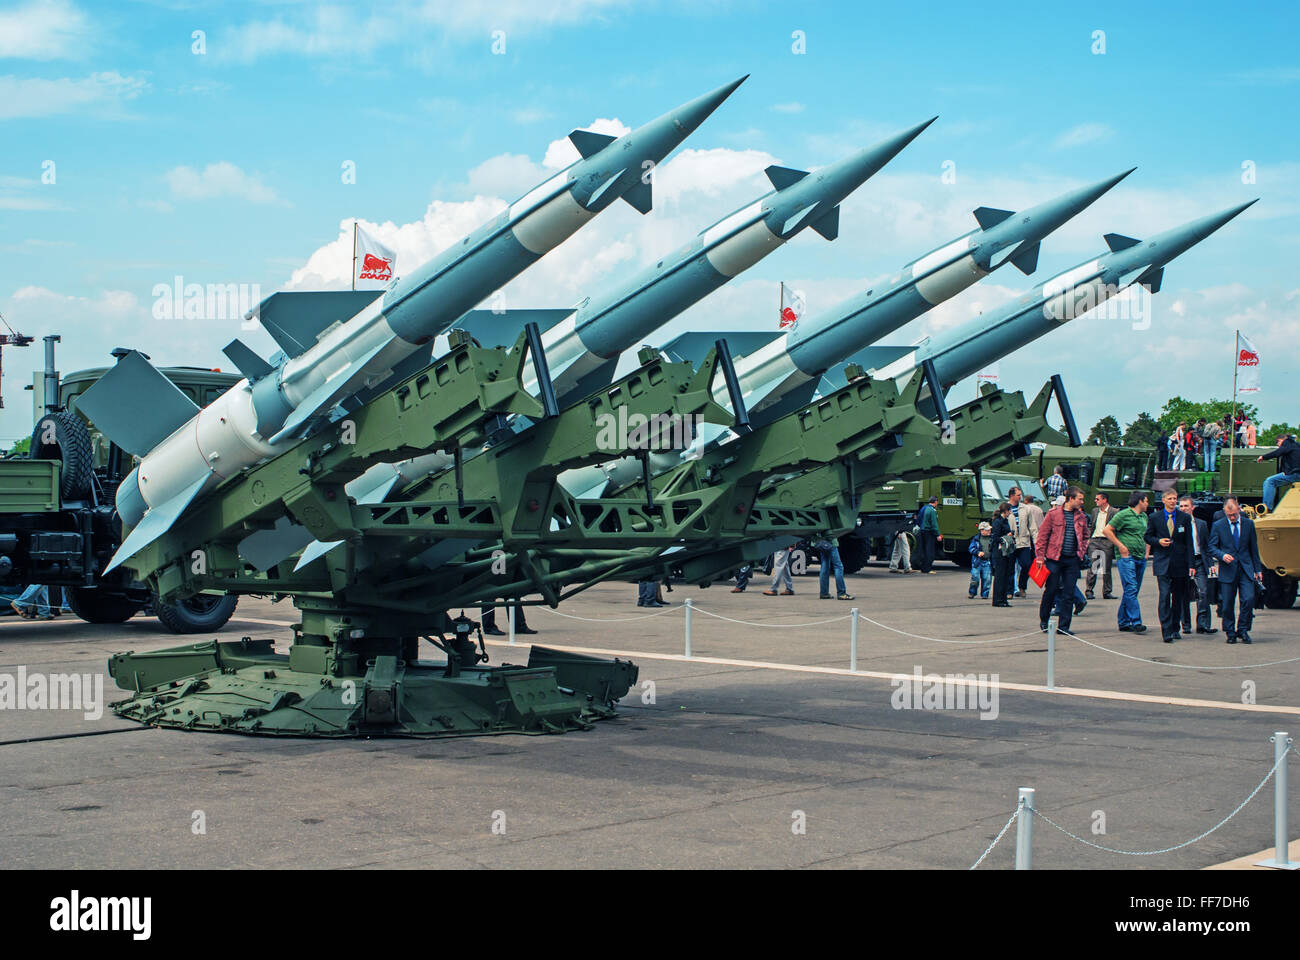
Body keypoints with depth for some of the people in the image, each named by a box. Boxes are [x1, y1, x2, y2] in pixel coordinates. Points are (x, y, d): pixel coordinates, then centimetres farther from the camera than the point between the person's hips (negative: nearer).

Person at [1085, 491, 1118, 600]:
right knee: (1092, 567, -2)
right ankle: (1089, 591, 3)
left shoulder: (1114, 512, -2)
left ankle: (1107, 592, 10)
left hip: (1107, 541, -3)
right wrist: (1088, 539, 10)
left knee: (1106, 568, 3)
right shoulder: (1095, 511, 14)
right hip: (1094, 541, 3)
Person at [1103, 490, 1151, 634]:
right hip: (1126, 557, -8)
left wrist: (1146, 550, 16)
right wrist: (1120, 546, -12)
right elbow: (1106, 531, -9)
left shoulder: (1144, 517, 18)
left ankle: (1124, 622, 13)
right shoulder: (1124, 515, -6)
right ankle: (1136, 622, -19)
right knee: (1131, 589, -14)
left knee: (1131, 592, 8)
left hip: (1141, 558, 8)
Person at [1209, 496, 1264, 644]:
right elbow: (1212, 547, 3)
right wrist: (1222, 555, -17)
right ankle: (1230, 633, 14)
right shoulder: (1218, 526, 2)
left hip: (1246, 570, 1)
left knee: (1249, 599, -12)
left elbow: (1254, 547, 12)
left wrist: (1258, 569, 11)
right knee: (1227, 604, 0)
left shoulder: (1249, 524, 8)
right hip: (1227, 570, -1)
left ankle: (1243, 629, 4)